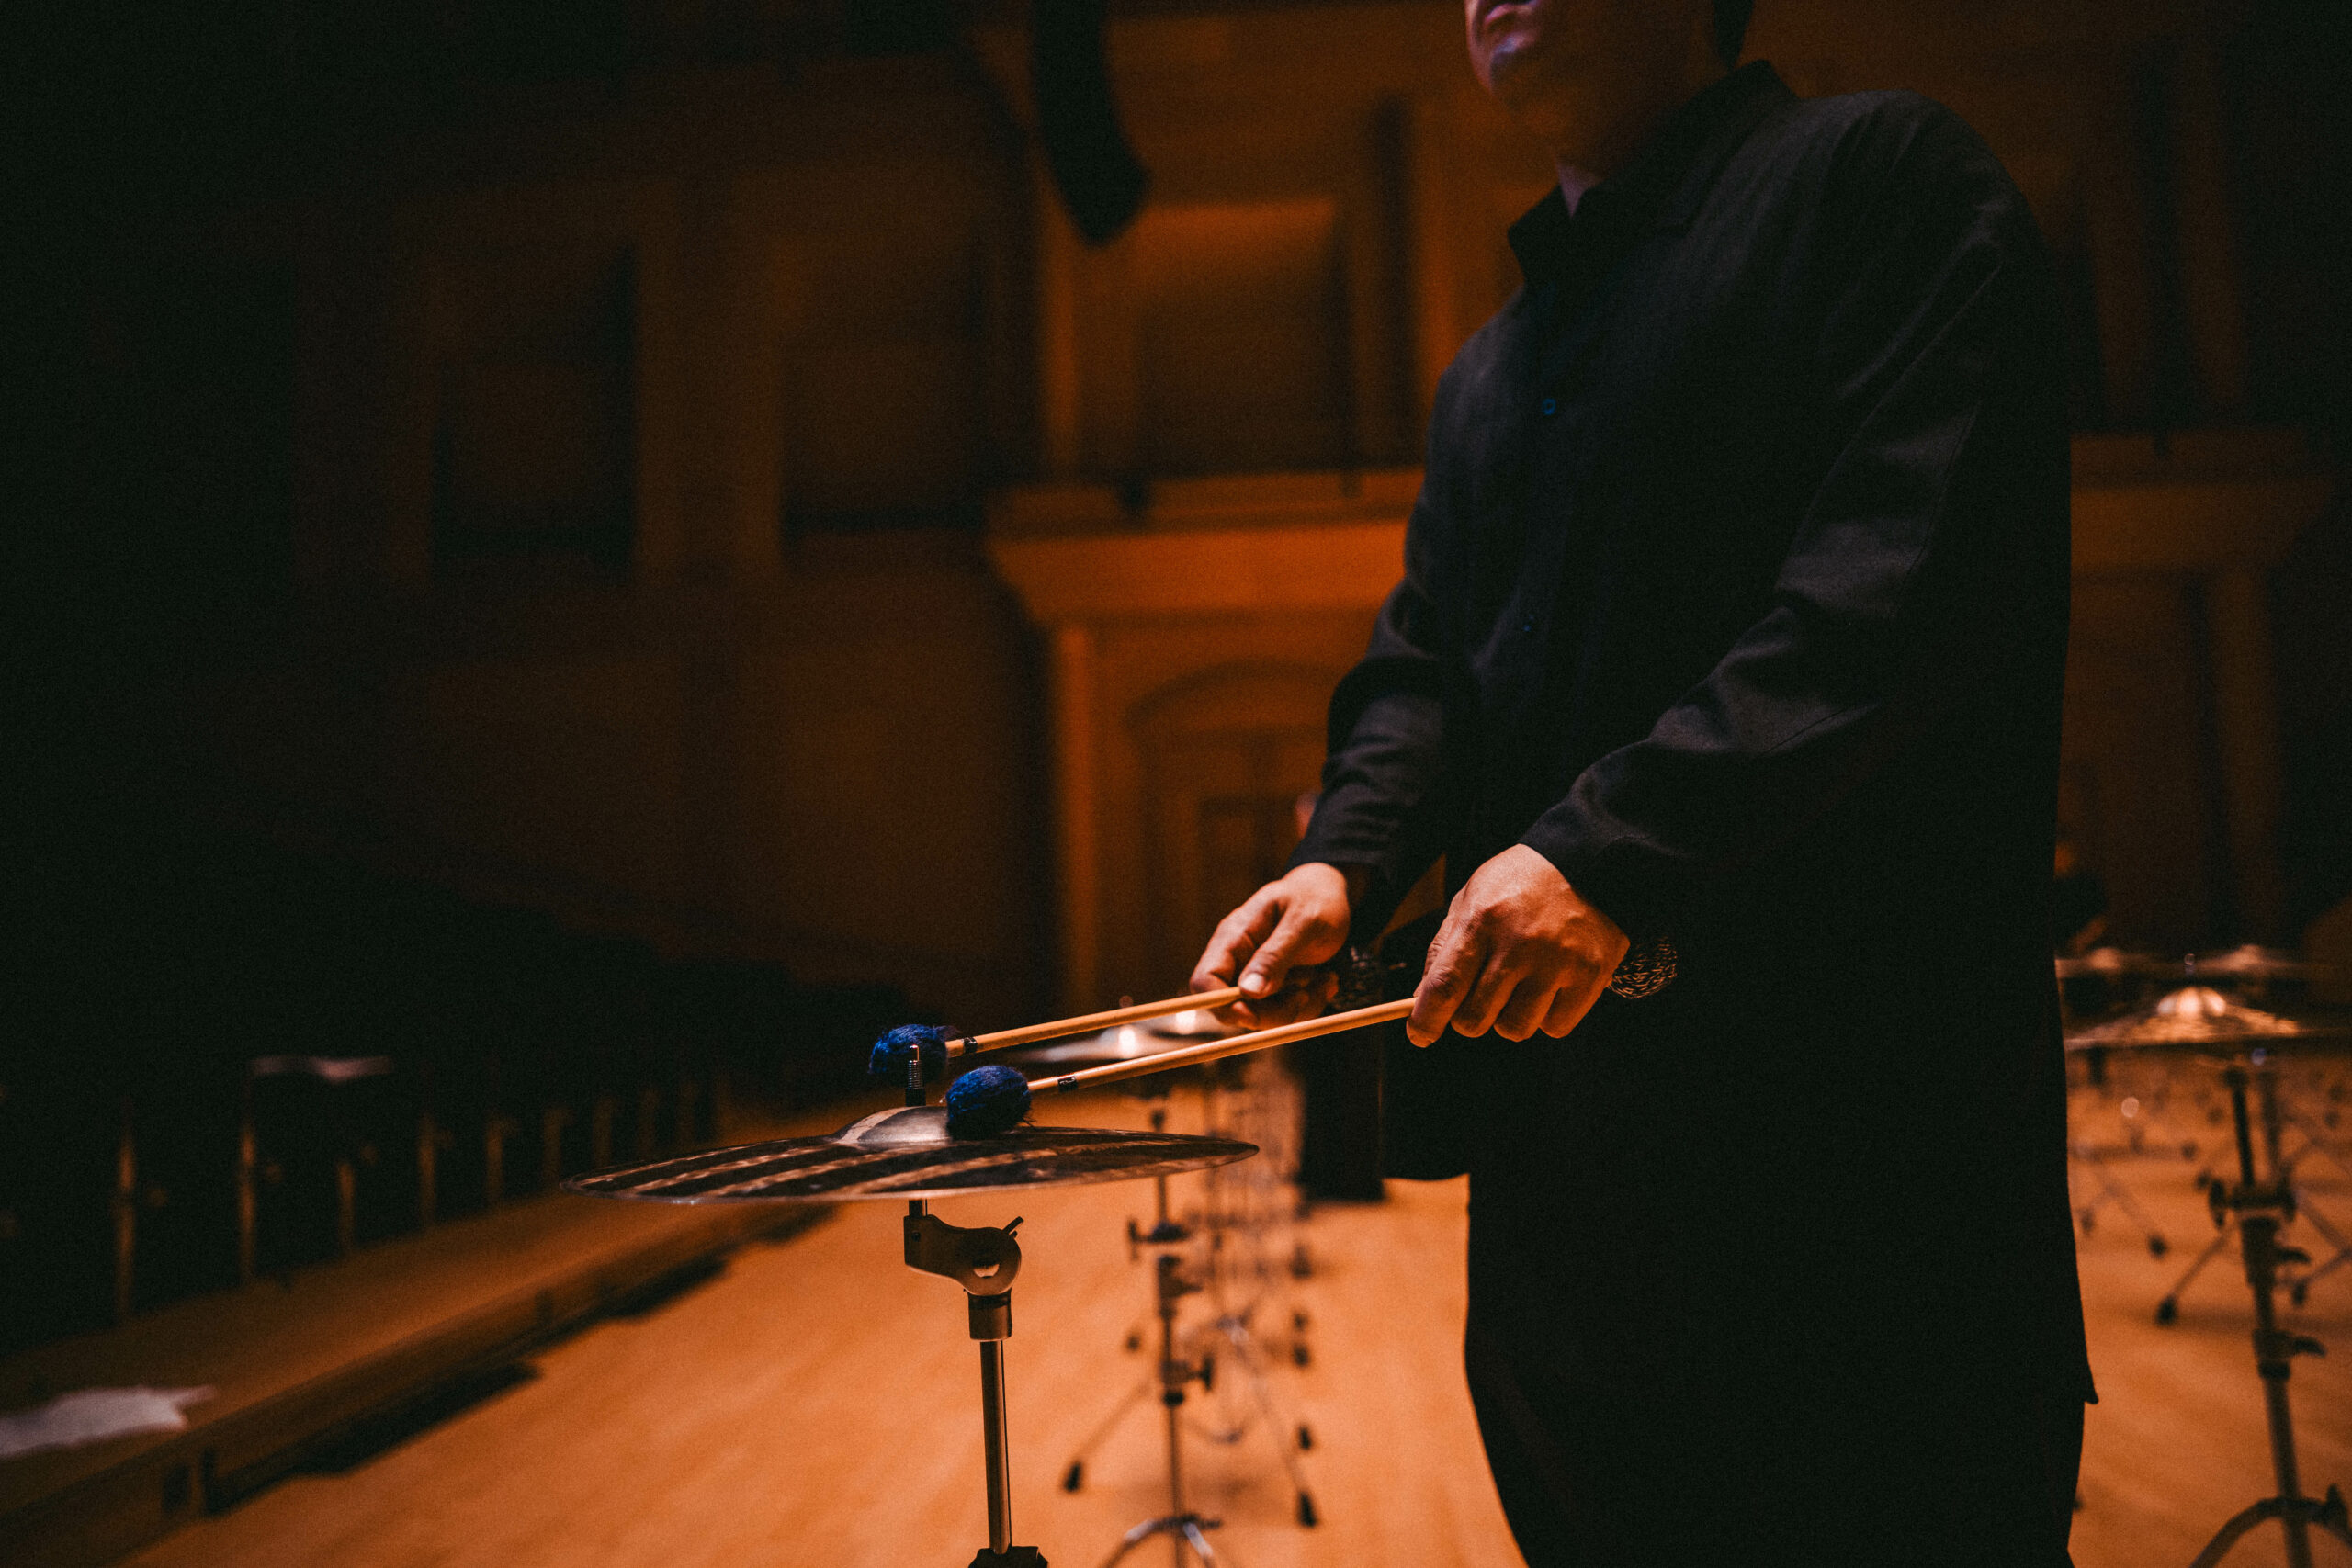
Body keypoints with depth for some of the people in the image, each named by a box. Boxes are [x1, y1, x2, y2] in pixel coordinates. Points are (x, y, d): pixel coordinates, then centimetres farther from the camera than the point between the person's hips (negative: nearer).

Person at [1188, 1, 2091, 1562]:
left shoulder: (1889, 176, -1)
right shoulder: (1485, 378, 22)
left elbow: (1917, 574, -16)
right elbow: (1425, 660, 14)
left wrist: (1610, 844, -25)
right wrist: (1346, 861, -6)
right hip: (1555, 1103, 7)